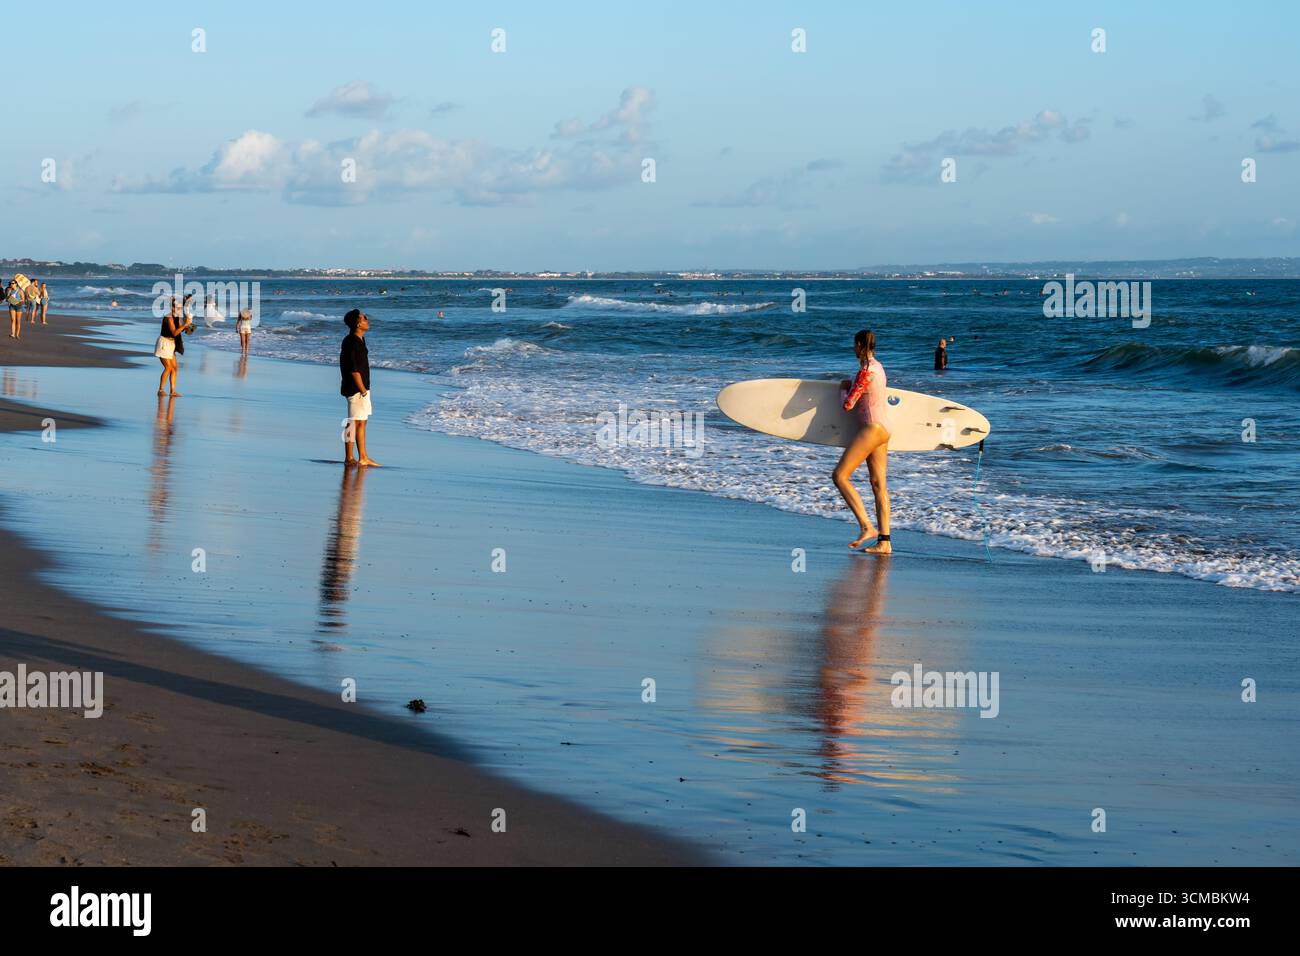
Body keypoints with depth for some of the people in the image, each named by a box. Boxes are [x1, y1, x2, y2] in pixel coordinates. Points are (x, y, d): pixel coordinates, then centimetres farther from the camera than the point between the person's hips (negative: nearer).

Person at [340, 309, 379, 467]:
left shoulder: (359, 340, 12)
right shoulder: (352, 343, -19)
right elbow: (354, 370, -22)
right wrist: (362, 390, -19)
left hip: (362, 387, 10)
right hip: (355, 389, -10)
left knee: (362, 422, 13)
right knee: (353, 423, -4)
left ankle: (363, 458, 19)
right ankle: (349, 458, 2)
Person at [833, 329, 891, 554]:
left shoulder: (866, 371, -15)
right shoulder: (878, 367, 15)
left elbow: (848, 404, -12)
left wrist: (844, 389, 7)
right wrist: (852, 386, 24)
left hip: (871, 429, -10)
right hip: (883, 429, 10)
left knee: (839, 475, -9)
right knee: (879, 485, 6)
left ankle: (866, 527, -15)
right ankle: (884, 542, 4)